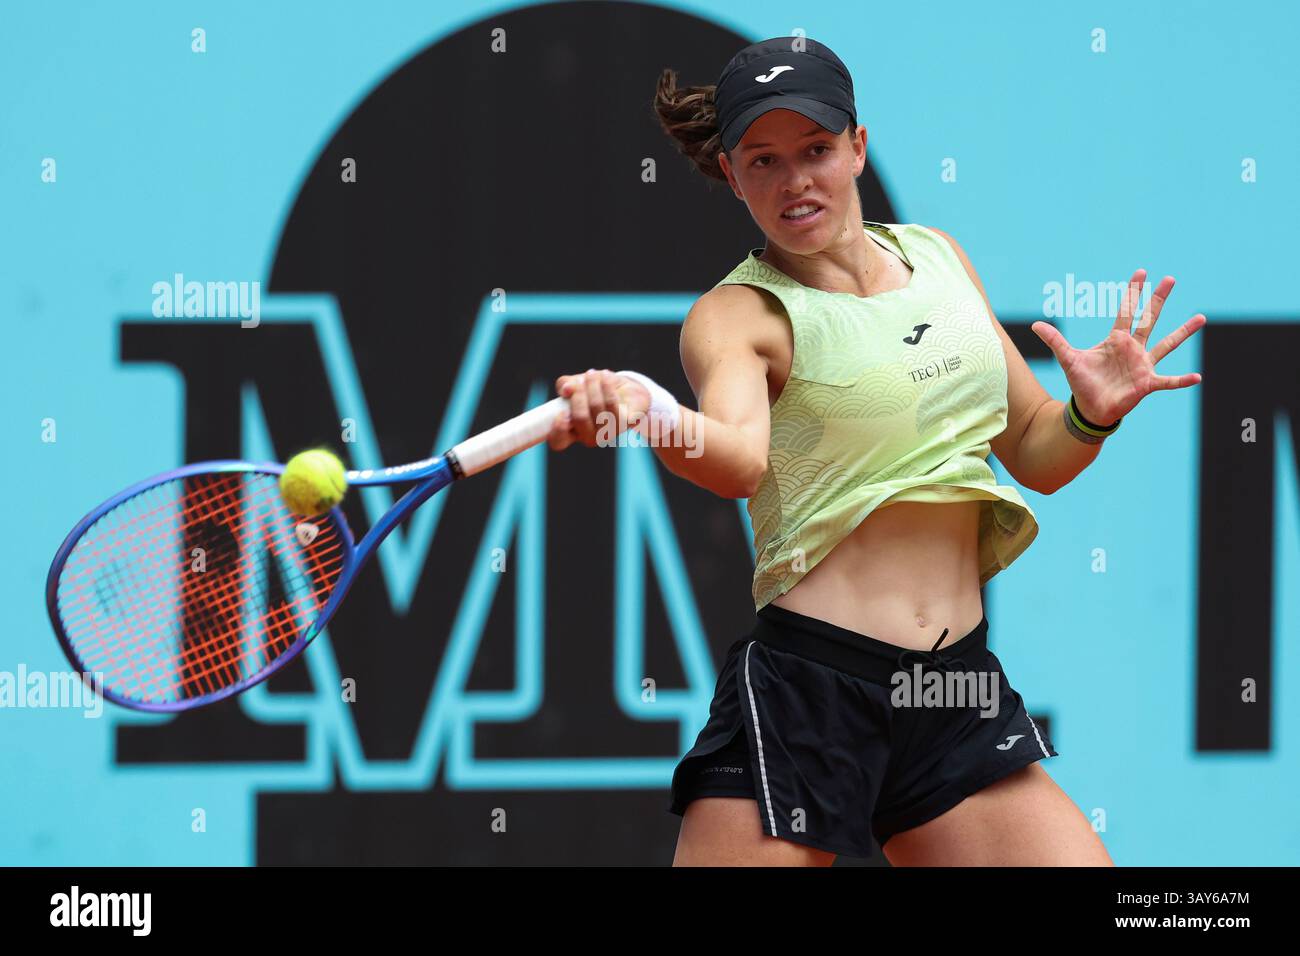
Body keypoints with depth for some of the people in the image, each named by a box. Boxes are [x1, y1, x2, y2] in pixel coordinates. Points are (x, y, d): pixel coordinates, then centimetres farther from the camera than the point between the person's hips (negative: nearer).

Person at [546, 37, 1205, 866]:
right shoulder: (737, 314, -4)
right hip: (807, 695, -5)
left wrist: (1091, 416, -1)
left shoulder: (938, 258, 14)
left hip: (962, 691, 5)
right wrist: (644, 410, -49)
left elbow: (1033, 454, 21)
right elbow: (739, 459, -27)